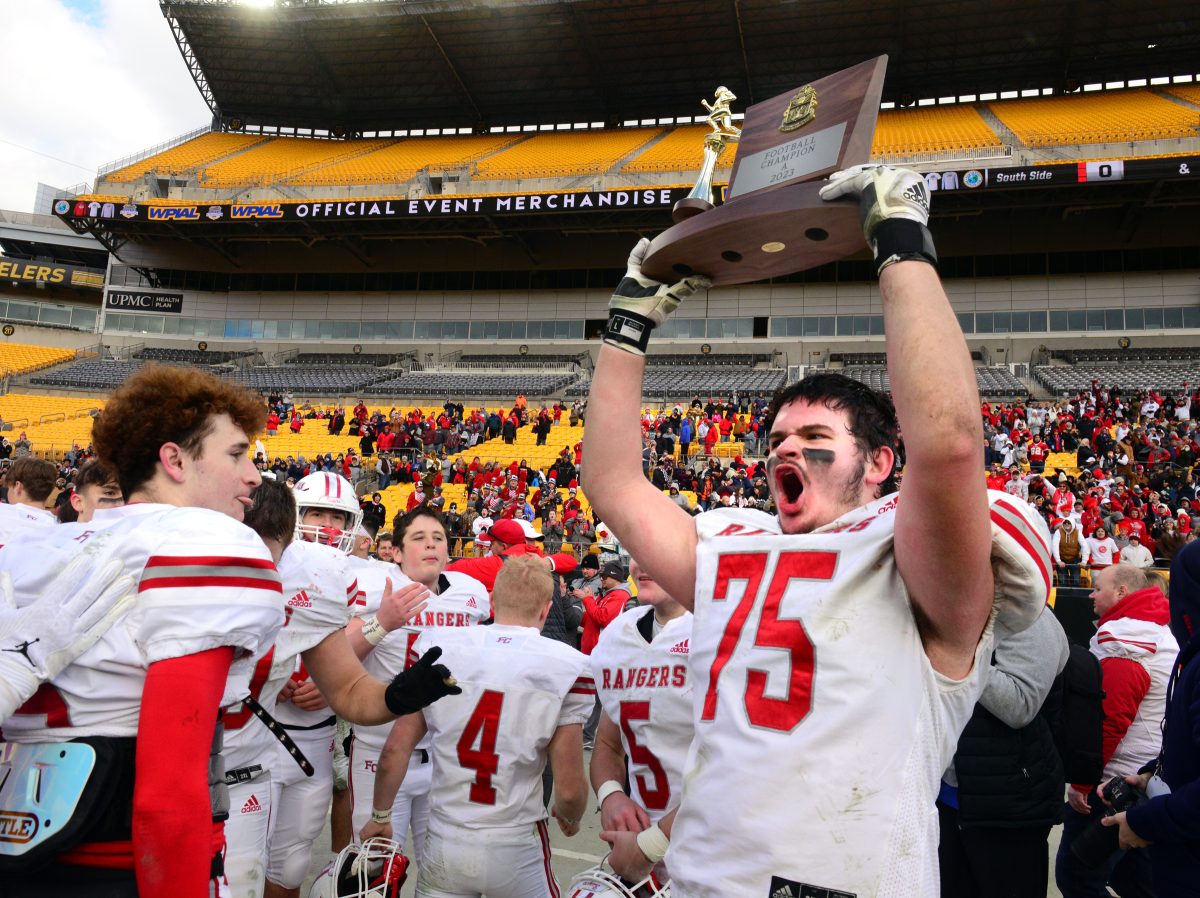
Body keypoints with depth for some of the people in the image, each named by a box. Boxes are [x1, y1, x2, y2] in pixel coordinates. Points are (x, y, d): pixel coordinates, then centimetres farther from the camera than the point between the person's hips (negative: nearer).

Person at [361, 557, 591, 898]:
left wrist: (380, 816, 17)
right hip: (515, 848, -1)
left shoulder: (437, 646, -5)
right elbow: (568, 790, -9)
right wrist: (570, 818, 13)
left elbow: (395, 751, -1)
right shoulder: (566, 667, -12)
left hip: (445, 843, 2)